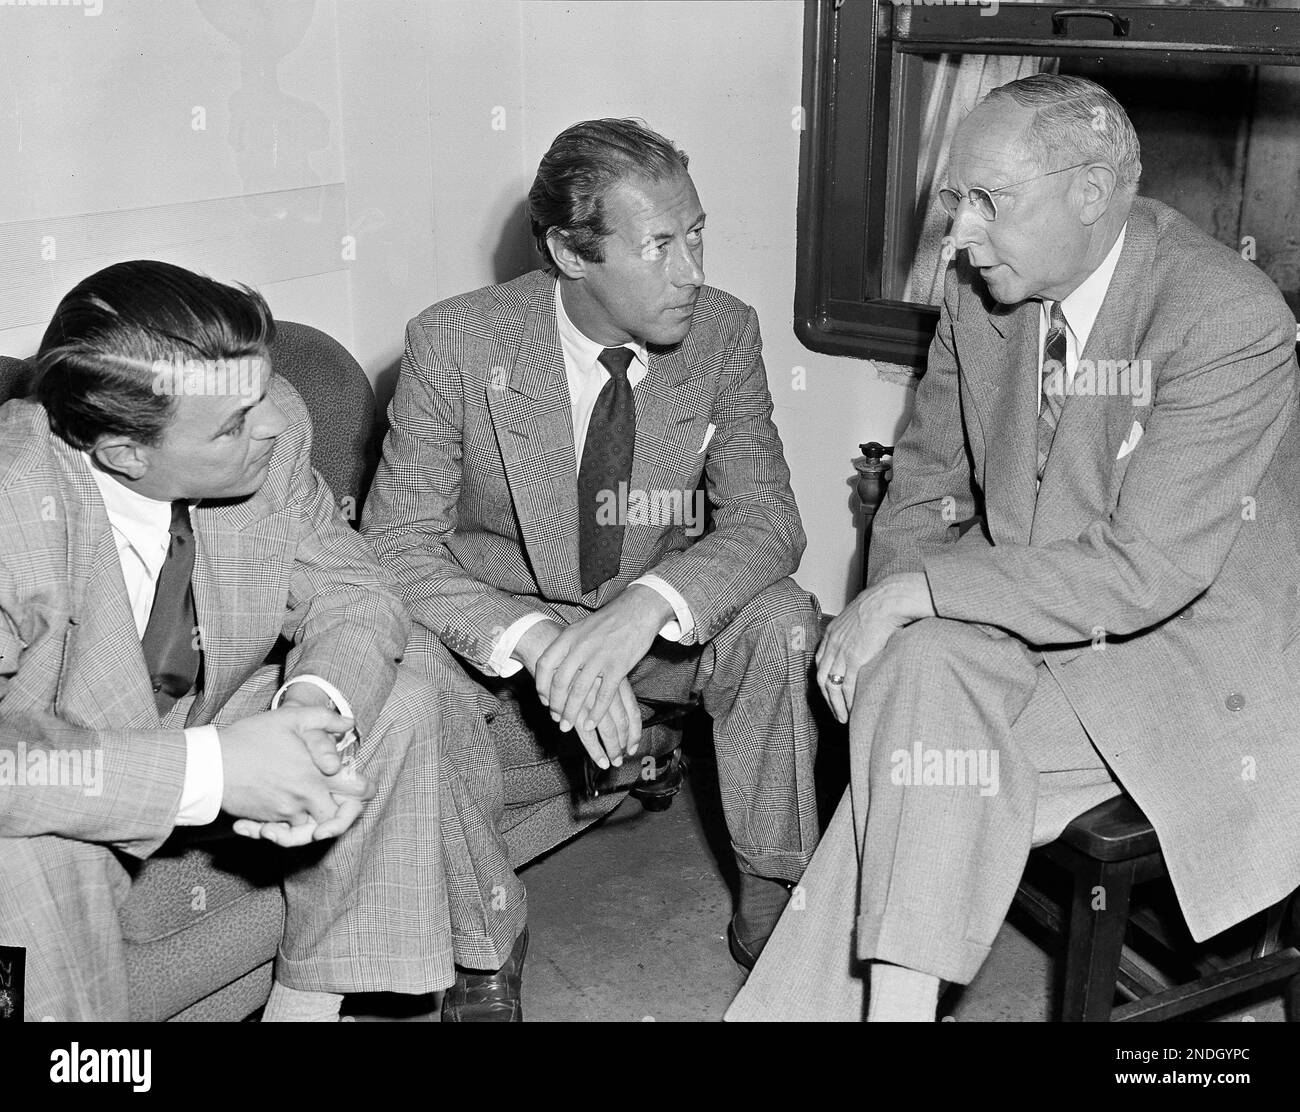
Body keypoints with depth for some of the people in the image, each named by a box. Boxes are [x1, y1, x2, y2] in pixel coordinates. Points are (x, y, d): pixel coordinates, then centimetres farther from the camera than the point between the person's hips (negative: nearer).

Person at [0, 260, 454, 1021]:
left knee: (397, 709, -10)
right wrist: (205, 769, -42)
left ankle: (310, 997, 5)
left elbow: (350, 592, -7)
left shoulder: (269, 425, -19)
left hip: (212, 720, 5)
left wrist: (315, 707, -29)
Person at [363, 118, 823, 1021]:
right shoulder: (456, 344, -20)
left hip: (655, 622, 2)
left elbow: (766, 520, -16)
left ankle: (772, 911, -6)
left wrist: (647, 605, -37)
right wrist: (535, 638, -39)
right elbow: (396, 543, -21)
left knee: (784, 623, -26)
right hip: (497, 613, -2)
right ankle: (487, 953, -12)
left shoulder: (724, 334, -13)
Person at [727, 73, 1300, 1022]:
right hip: (1020, 622, 5)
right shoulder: (978, 293, -1)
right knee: (922, 669, -25)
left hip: (1181, 651, -5)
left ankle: (850, 991, -11)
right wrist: (888, 619, -10)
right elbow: (928, 483, 10)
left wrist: (912, 592, -25)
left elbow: (1145, 570, -26)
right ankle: (898, 997, -19)